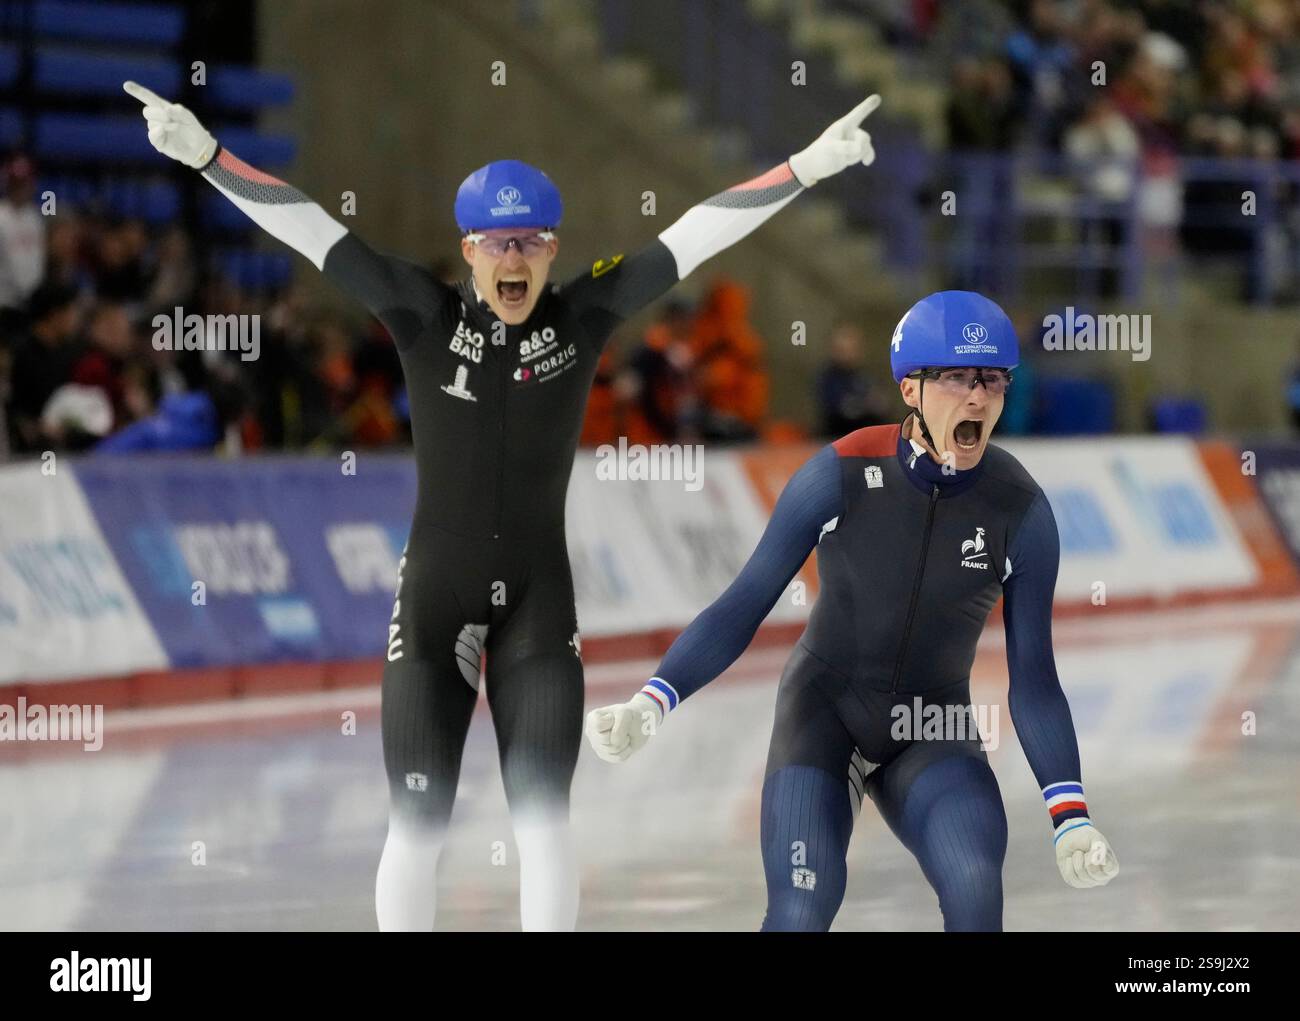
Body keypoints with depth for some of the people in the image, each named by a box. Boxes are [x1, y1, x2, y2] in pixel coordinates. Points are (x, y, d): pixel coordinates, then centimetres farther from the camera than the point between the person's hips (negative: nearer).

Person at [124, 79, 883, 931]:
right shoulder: (423, 312, -6)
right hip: (433, 598, -1)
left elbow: (700, 232, -7)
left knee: (544, 820, 0)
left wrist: (808, 166, -12)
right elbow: (307, 226, -10)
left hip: (540, 600, 1)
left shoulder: (585, 315, -4)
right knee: (416, 826, -1)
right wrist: (204, 153, -18)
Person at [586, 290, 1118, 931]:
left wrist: (1071, 820, -13)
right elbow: (742, 609, -11)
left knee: (974, 884, -28)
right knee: (802, 909, -23)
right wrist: (649, 705, -25)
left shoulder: (1020, 511, -10)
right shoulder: (844, 475, -16)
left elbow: (1033, 678, -4)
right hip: (822, 709, -1)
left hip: (930, 735, 1)